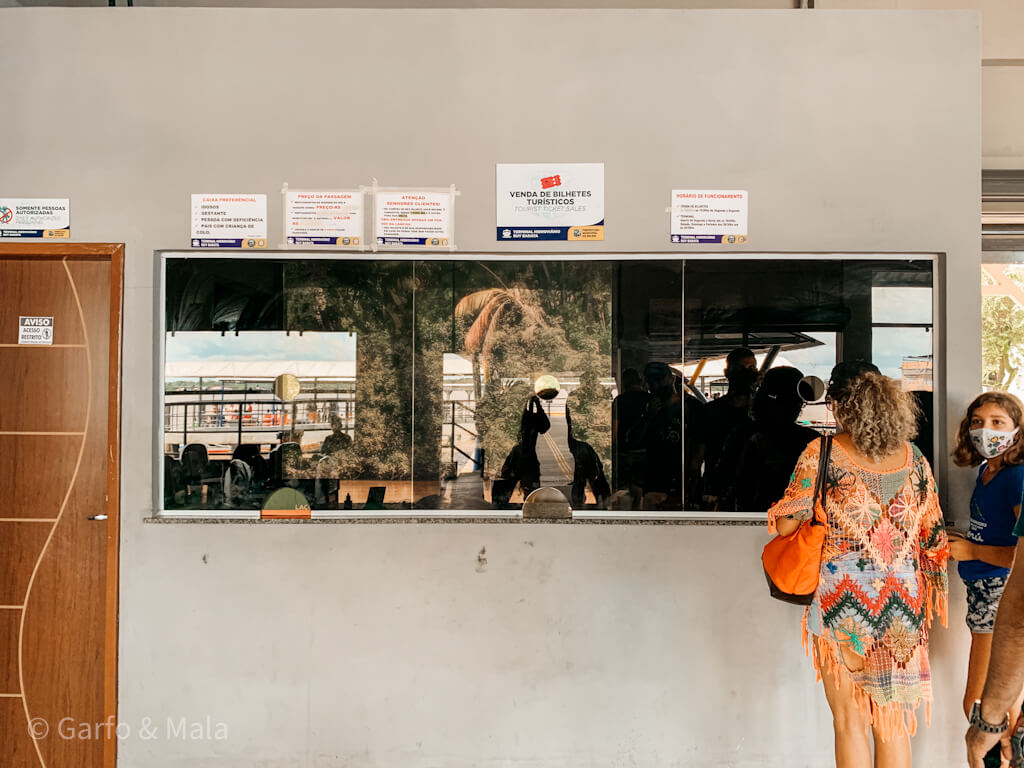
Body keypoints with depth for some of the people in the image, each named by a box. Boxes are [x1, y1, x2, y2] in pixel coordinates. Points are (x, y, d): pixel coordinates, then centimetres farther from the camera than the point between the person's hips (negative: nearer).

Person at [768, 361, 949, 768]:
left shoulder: (822, 454, -9)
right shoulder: (913, 457, 3)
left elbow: (784, 524, -7)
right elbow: (932, 536, 8)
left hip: (844, 602, -4)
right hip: (902, 604, 4)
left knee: (851, 722, 9)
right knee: (892, 725, 15)